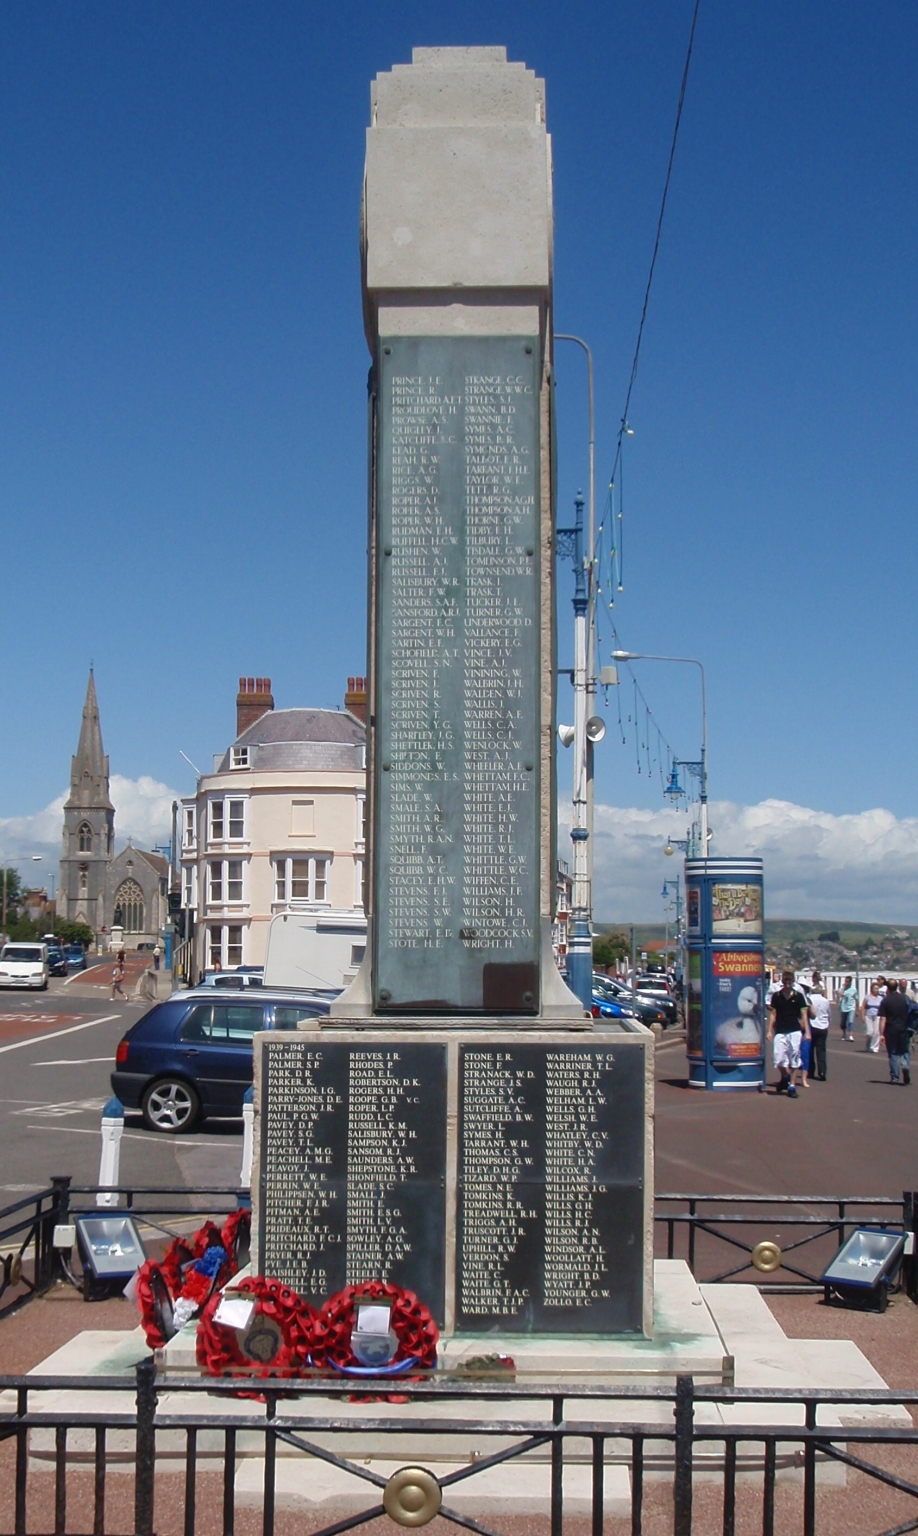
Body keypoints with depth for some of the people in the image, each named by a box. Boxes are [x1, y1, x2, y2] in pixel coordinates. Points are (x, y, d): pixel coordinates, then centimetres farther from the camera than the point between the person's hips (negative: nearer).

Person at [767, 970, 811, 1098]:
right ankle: (785, 1076, 22)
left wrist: (807, 1032, -6)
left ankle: (791, 1086, 9)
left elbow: (804, 1014, 1)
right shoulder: (776, 996, 5)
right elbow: (772, 1014, 7)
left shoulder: (798, 996, 2)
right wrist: (770, 1031, 2)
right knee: (778, 1058, -7)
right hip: (780, 1032, 1)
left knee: (794, 1059, 1)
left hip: (795, 1031, 0)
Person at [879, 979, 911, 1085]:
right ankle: (905, 1066, -15)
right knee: (904, 1051, 15)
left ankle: (894, 1077, 8)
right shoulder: (904, 998, 1)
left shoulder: (885, 1001, -9)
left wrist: (881, 1034, -10)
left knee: (893, 1053, 7)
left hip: (891, 1029, -2)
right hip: (903, 1028, 2)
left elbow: (883, 1019, -12)